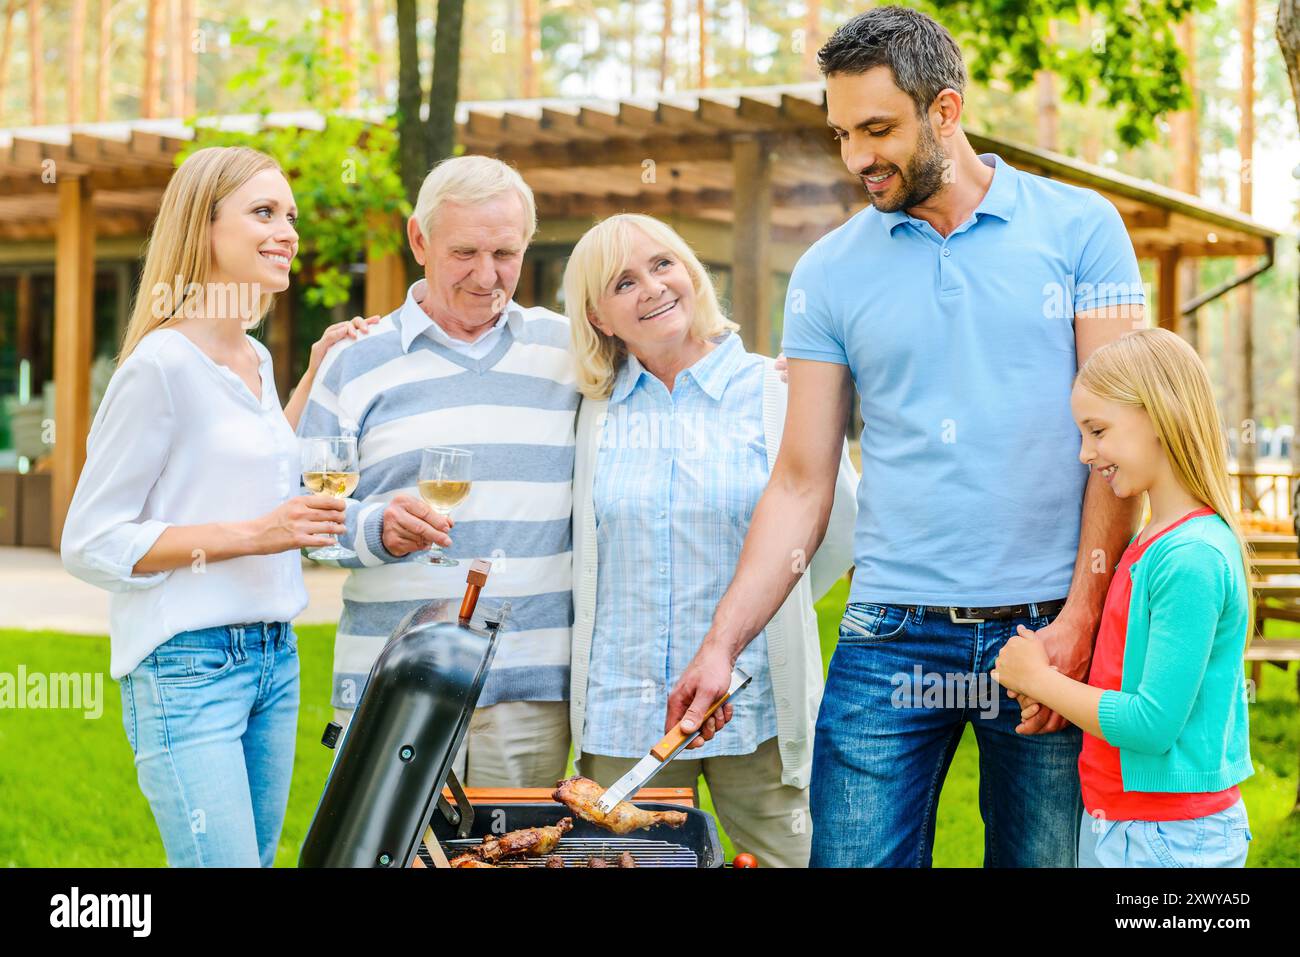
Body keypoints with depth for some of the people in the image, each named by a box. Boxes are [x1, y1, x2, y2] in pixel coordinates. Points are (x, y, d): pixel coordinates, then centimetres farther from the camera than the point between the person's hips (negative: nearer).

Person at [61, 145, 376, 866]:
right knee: (224, 863, -13)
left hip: (273, 660, 8)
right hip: (188, 666, -8)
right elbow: (88, 544, -12)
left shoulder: (256, 360, 12)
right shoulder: (161, 363, -12)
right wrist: (248, 535, -17)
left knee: (257, 858, 10)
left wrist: (316, 374, 21)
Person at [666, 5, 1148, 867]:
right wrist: (722, 644, -4)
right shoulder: (829, 273, 6)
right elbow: (801, 487, 6)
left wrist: (1081, 619, -10)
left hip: (1048, 633, -1)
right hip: (893, 636, 1)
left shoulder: (1079, 228, 2)